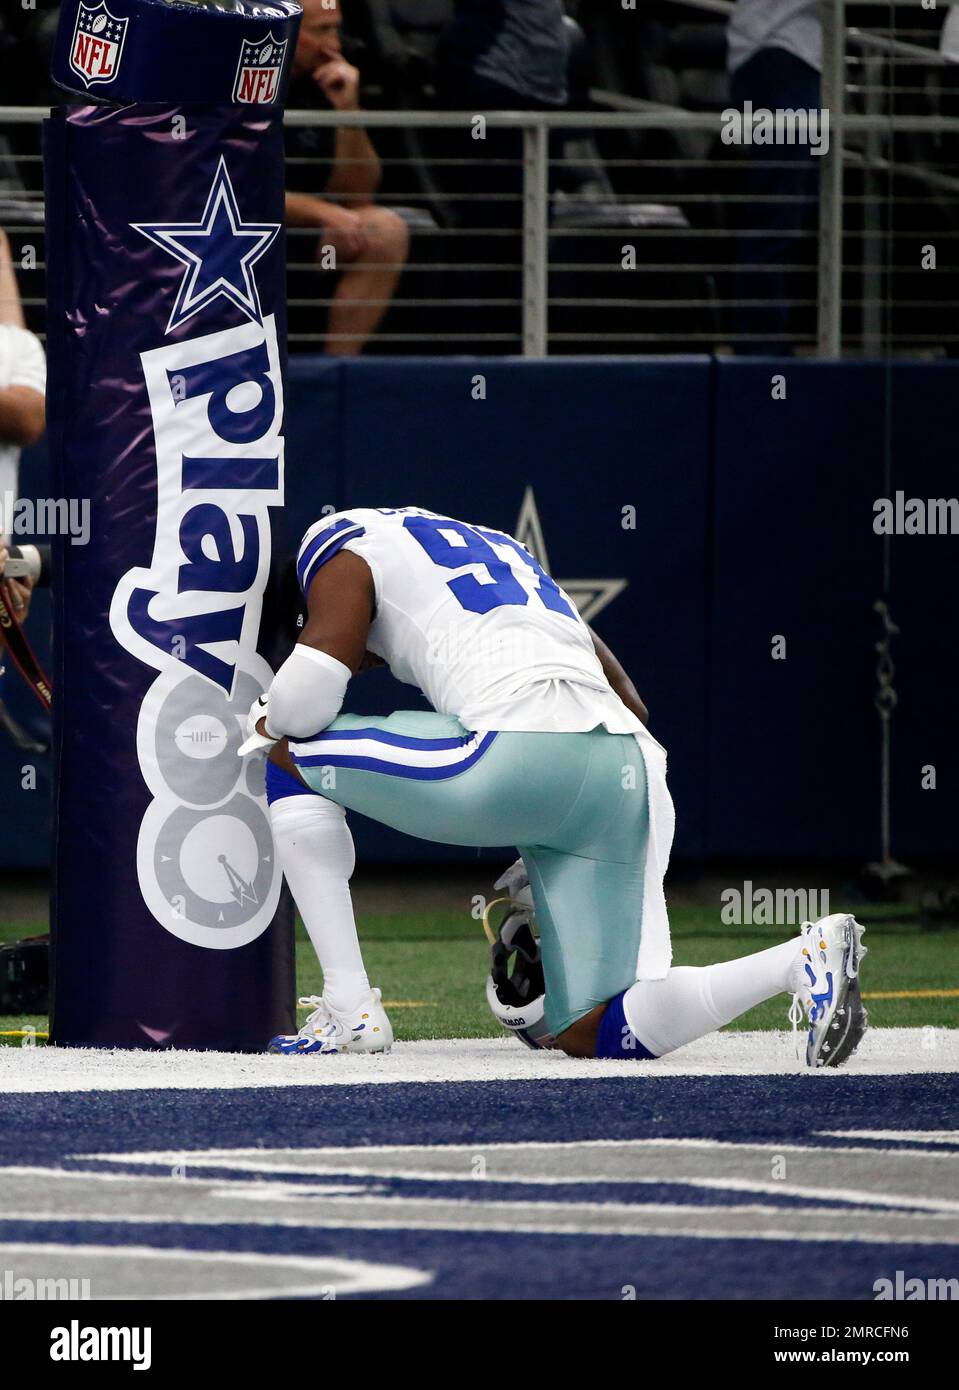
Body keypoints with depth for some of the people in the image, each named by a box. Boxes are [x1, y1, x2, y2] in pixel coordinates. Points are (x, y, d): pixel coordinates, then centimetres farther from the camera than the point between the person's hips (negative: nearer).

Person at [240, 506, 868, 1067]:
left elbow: (307, 700, 5)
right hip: (631, 777, 7)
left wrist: (269, 724, 30)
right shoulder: (507, 553, 39)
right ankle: (804, 959, -14)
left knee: (292, 761, 16)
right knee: (594, 1035, 6)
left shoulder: (346, 556, 19)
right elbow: (629, 702, 35)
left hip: (522, 756, -7)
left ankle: (349, 1011, 7)